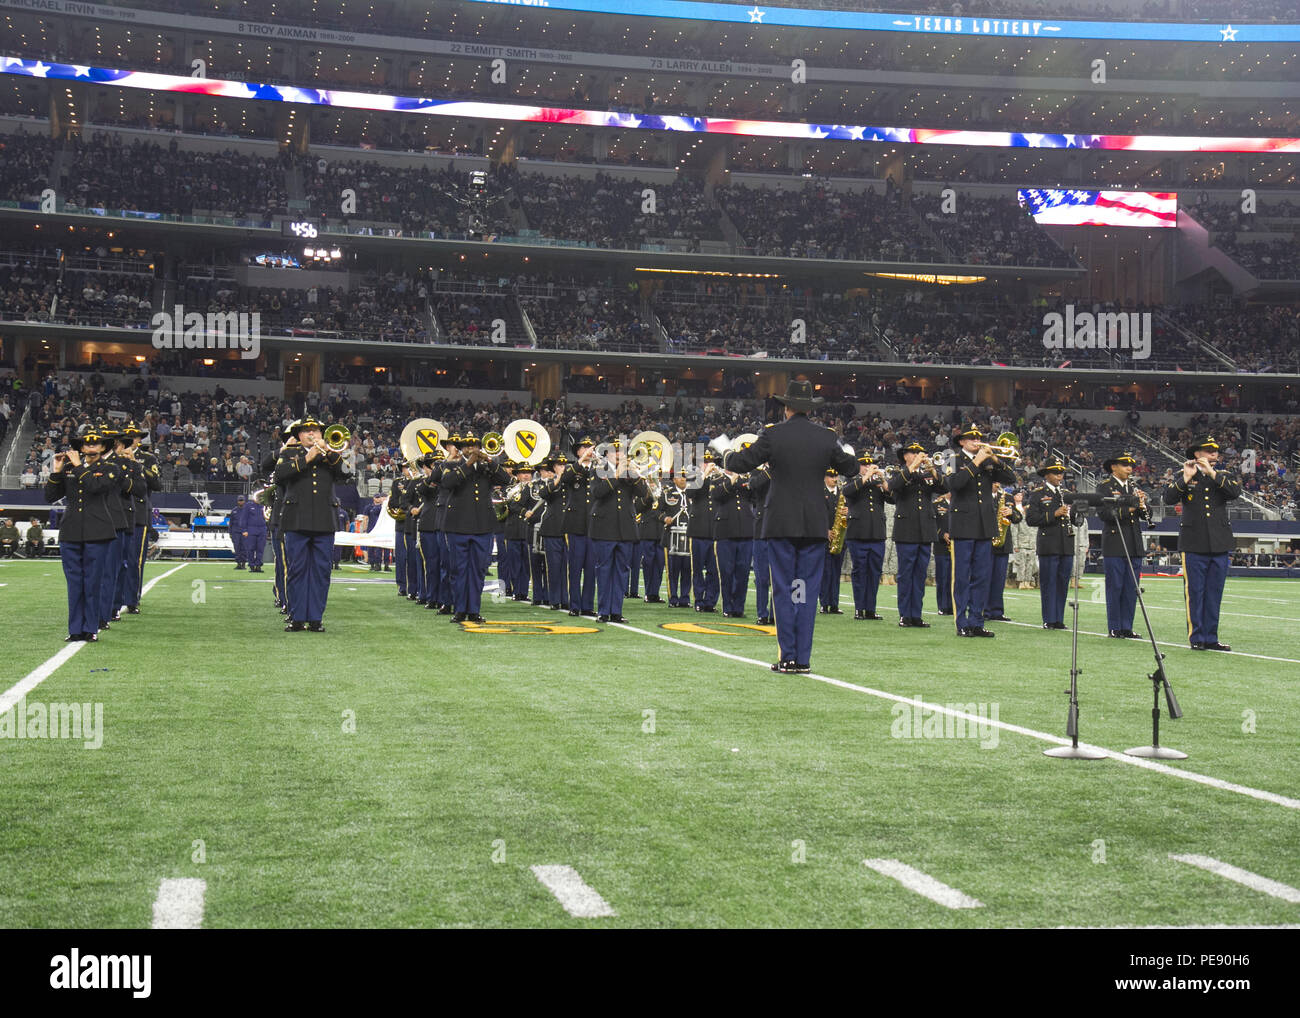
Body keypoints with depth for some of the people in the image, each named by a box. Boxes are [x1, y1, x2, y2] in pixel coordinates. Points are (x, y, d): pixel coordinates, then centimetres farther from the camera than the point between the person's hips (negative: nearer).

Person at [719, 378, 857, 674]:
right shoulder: (826, 437, 1)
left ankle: (788, 658, 2)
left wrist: (728, 455, 21)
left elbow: (739, 464, -1)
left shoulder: (772, 435, -6)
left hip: (781, 524, -2)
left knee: (784, 591, 3)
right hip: (815, 527, 2)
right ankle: (803, 659, 5)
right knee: (808, 591, 5)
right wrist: (844, 454, 36)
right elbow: (851, 468, 14)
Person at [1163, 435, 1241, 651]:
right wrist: (1186, 478, -15)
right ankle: (1196, 638, 4)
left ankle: (1210, 638, 12)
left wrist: (1212, 473, -13)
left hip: (1219, 544, 2)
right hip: (1194, 544, -2)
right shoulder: (1184, 477, 7)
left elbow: (1235, 492, -9)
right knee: (1194, 592, -2)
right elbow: (1168, 499, -7)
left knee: (1214, 593, 6)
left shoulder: (1224, 475, 11)